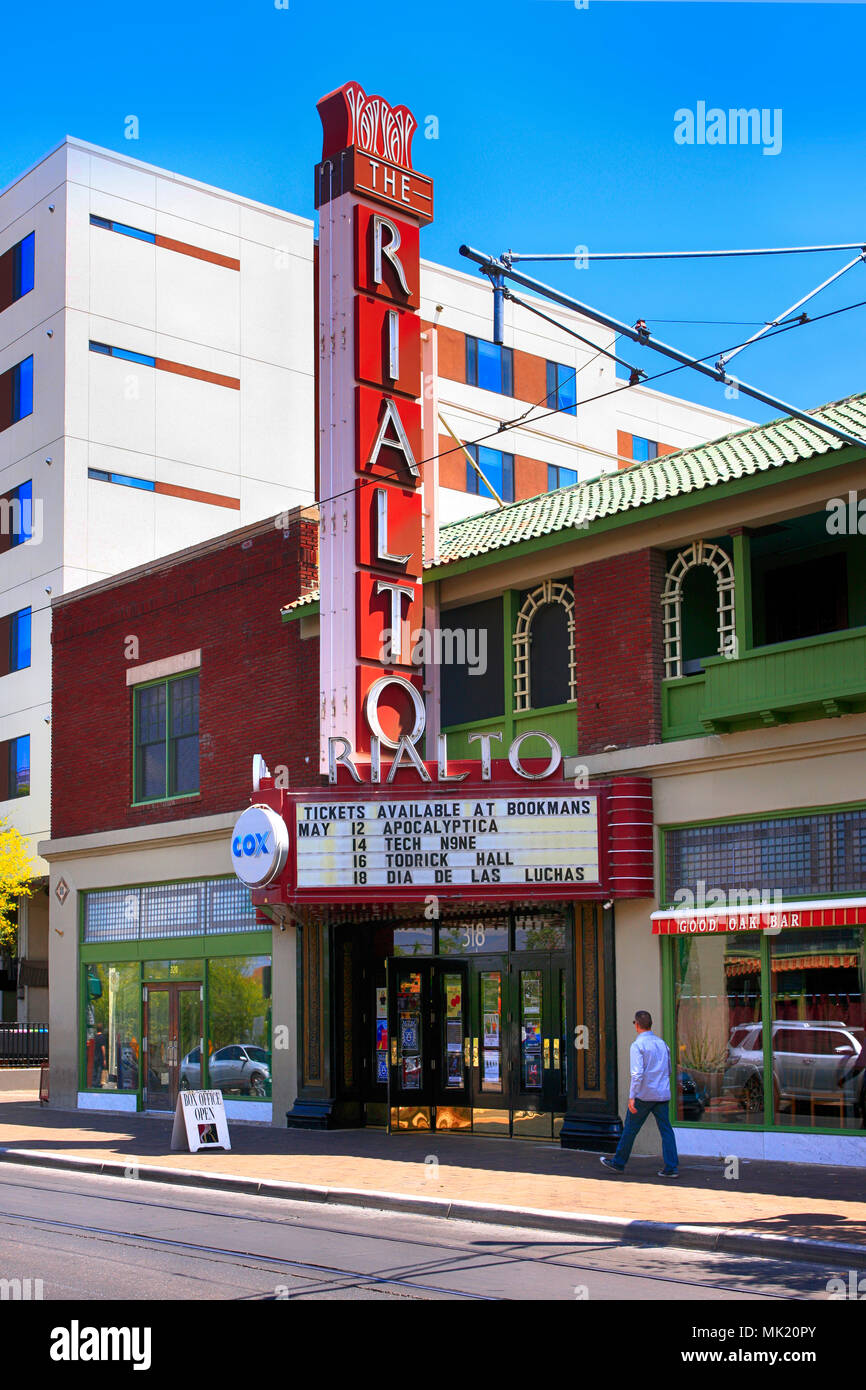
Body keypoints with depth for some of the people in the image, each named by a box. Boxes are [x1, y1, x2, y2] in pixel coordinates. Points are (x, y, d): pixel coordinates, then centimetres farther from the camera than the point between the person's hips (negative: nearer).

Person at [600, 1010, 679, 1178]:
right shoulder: (662, 1043, 11)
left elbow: (637, 1073, -20)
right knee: (666, 1130, 4)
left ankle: (618, 1163, 18)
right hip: (663, 1094, 6)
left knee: (630, 1129, 6)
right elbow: (669, 1070, 21)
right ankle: (671, 1167, -3)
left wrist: (632, 1096, -21)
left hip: (644, 1095, -6)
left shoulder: (638, 1045, -11)